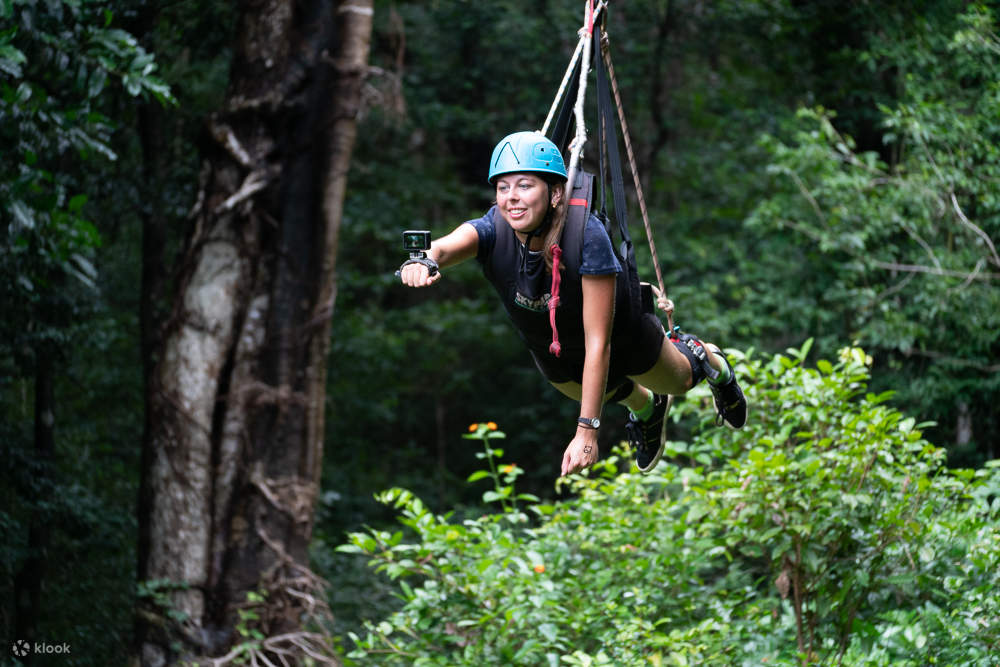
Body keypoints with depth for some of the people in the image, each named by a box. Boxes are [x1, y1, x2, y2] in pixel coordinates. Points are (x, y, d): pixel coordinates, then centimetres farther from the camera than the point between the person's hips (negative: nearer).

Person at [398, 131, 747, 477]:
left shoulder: (587, 237, -42)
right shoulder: (493, 231, -35)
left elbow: (598, 344, -42)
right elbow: (445, 247, -57)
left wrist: (587, 431, -47)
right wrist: (423, 260, -82)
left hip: (623, 338, -3)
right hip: (552, 354, 3)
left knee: (677, 381, 28)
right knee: (599, 394, 33)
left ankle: (702, 358, 63)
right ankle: (646, 408, 66)